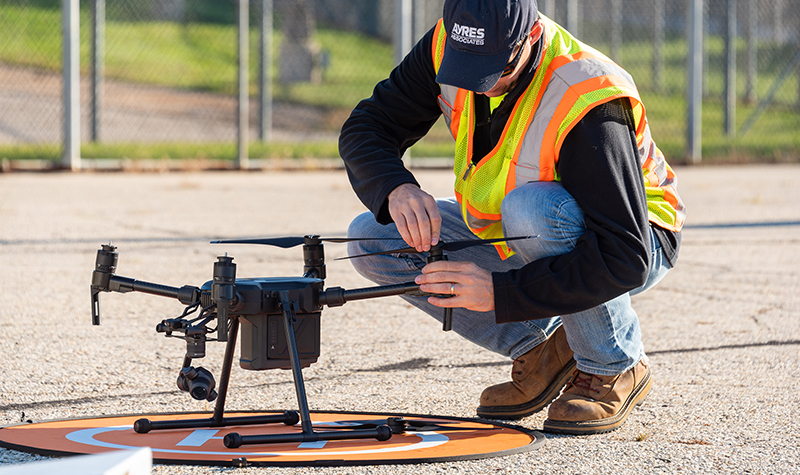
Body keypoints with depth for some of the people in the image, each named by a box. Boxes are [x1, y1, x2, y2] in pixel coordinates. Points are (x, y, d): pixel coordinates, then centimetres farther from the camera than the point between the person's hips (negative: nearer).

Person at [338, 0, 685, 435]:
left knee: (530, 207, -39)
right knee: (371, 238, -10)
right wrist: (397, 189, -33)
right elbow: (367, 127, -10)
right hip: (511, 237, 7)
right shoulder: (448, 44, -16)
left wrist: (500, 293, -43)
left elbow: (625, 260, -37)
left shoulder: (584, 106, -35)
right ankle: (543, 351, 0)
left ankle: (615, 368, -15)